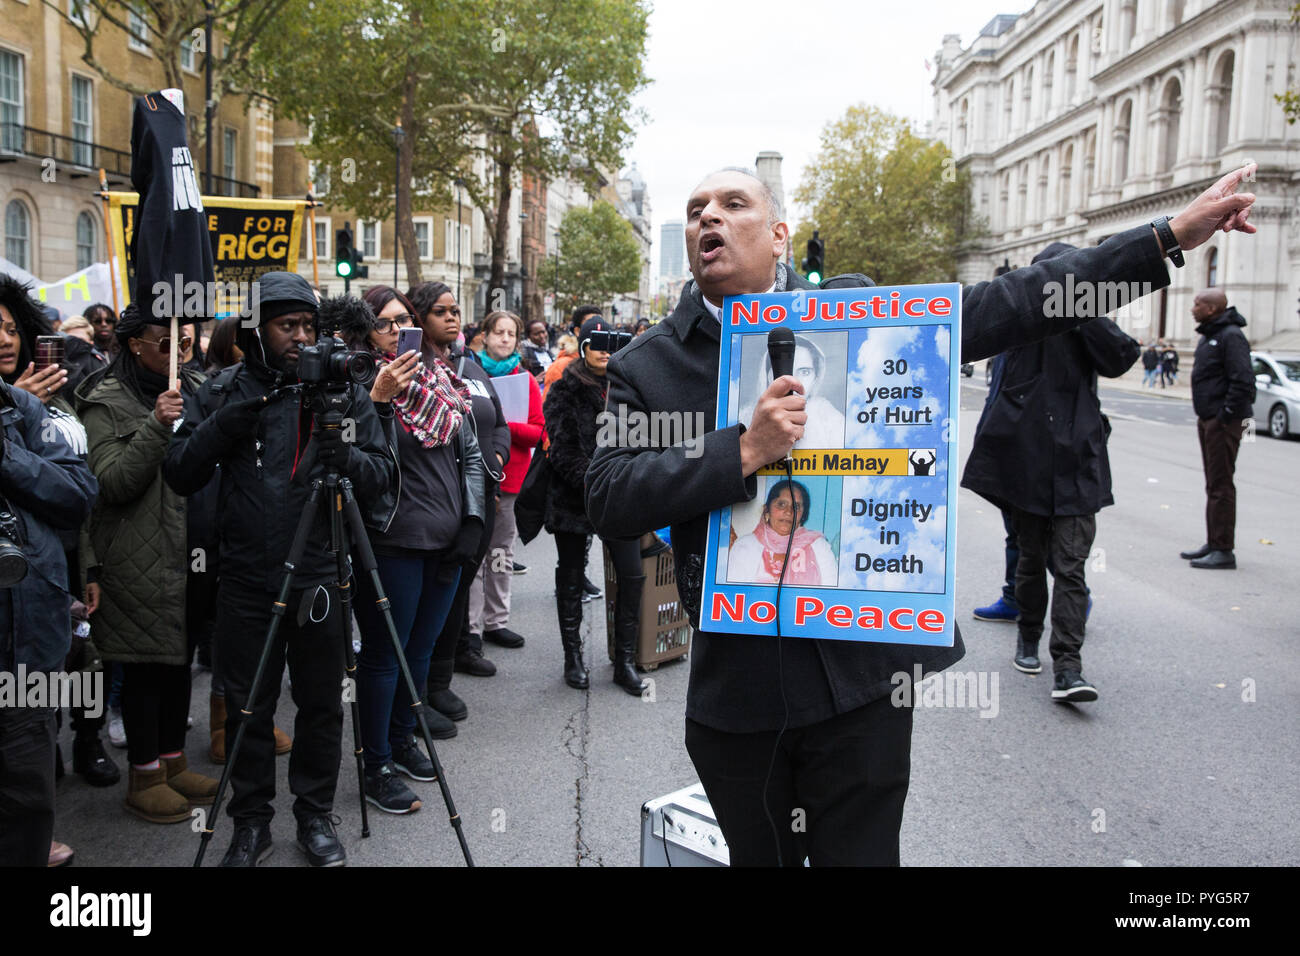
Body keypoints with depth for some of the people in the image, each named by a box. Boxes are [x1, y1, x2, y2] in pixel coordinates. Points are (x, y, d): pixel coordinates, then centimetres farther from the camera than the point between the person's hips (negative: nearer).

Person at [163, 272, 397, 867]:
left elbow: (385, 477, -2)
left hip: (320, 577, 0)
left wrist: (346, 454, -22)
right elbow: (179, 475, -3)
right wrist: (228, 419, -16)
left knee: (321, 704, 11)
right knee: (246, 706, 11)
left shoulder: (343, 390, 1)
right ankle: (250, 823, 29)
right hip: (245, 579, 0)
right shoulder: (222, 391, 2)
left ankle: (315, 817, 29)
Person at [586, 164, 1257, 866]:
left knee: (860, 850, 12)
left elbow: (999, 310, 3)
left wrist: (1170, 236, 2)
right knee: (758, 854, 19)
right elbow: (608, 498, -11)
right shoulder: (643, 368, 0)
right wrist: (746, 452, -21)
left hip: (860, 672, 0)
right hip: (735, 690, 1)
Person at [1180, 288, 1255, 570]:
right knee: (1213, 484, 14)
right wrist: (1204, 416, 17)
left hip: (1223, 422, -10)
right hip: (1207, 419, 10)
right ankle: (1213, 544, 22)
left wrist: (1226, 414, -21)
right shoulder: (1208, 336, 16)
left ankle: (1224, 550, -4)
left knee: (1220, 485, -8)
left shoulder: (1231, 336, -15)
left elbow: (1243, 381, -22)